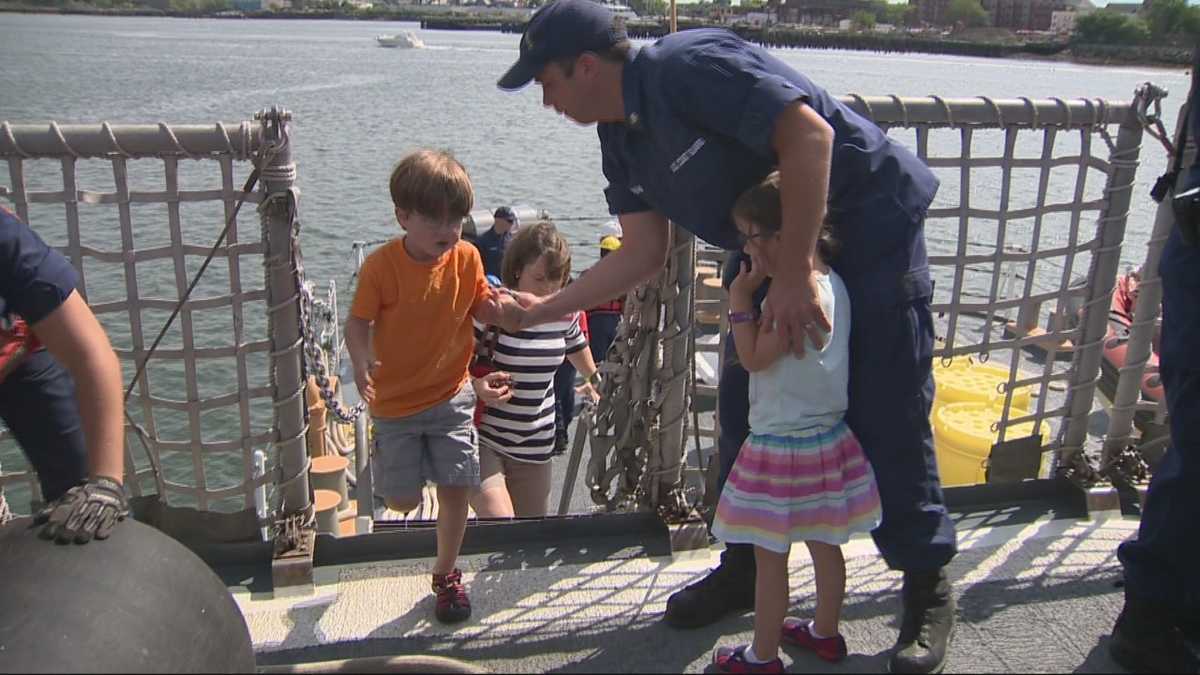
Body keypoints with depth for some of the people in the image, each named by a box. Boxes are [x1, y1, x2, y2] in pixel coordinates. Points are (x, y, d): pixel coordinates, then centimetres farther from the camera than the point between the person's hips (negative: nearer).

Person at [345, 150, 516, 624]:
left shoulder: (466, 257, -7)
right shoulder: (381, 266, -17)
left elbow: (482, 309, 5)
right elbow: (358, 322, -12)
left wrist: (503, 307, -18)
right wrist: (361, 363, -32)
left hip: (451, 397, 2)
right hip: (395, 403, -2)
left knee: (455, 489, 2)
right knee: (403, 501, 4)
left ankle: (446, 575, 24)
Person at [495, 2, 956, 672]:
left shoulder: (687, 66, -26)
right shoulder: (621, 138, 2)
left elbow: (810, 135, -32)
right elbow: (644, 252, 2)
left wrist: (797, 273, -32)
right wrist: (540, 309, -1)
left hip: (871, 222, -9)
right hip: (774, 246, 9)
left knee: (886, 418, -4)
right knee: (745, 408, 9)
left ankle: (929, 588, 16)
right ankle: (745, 568, 25)